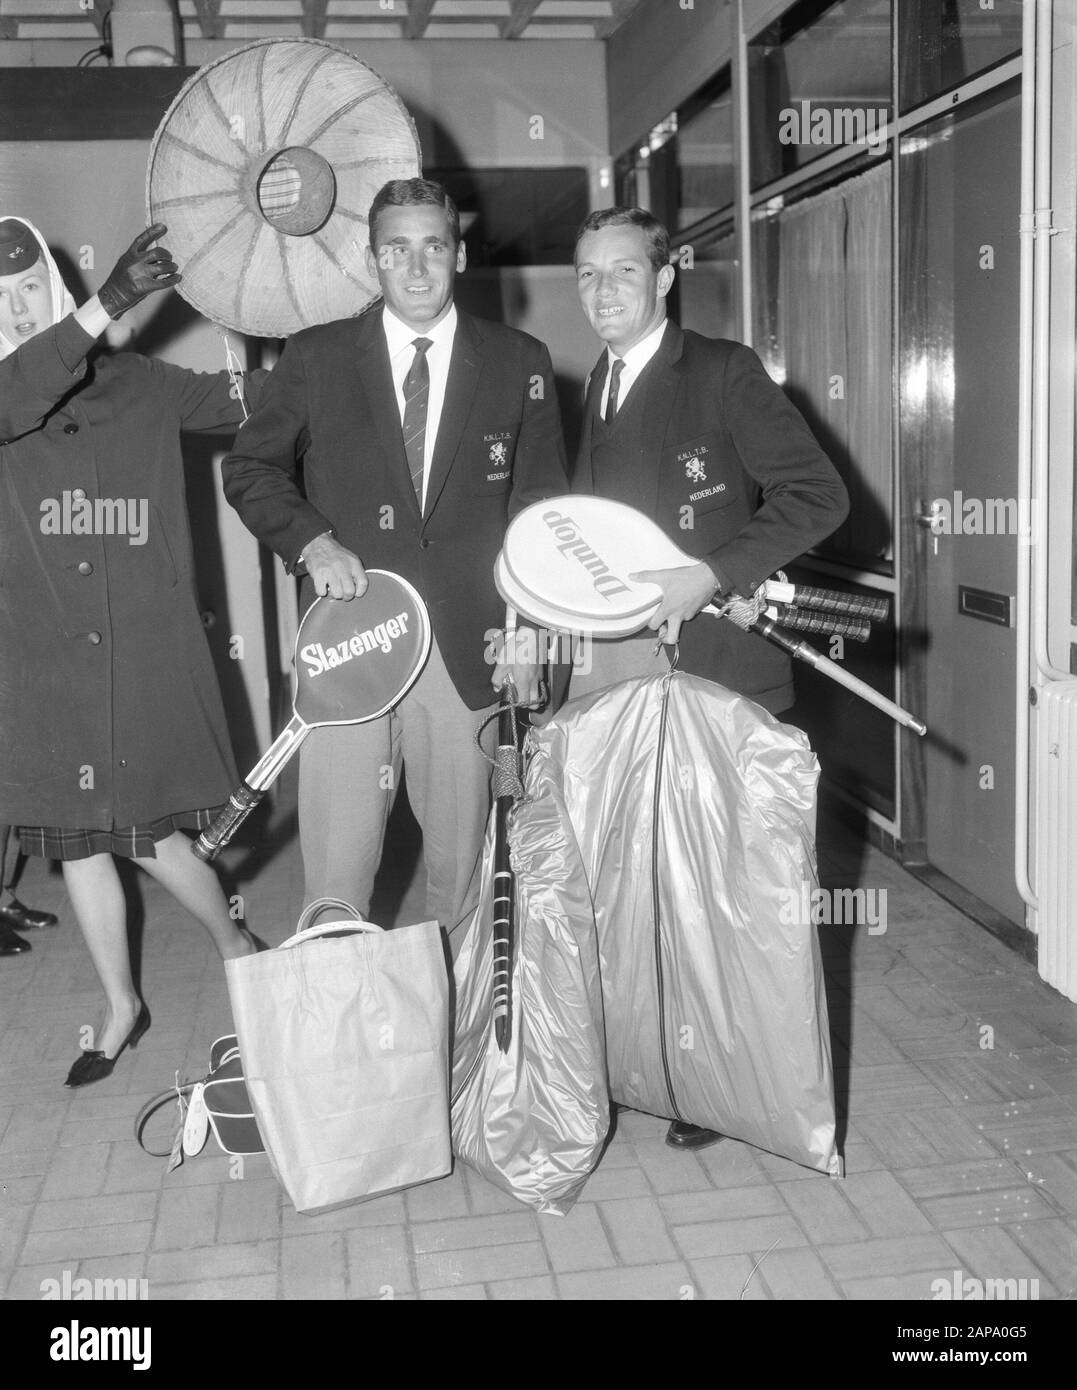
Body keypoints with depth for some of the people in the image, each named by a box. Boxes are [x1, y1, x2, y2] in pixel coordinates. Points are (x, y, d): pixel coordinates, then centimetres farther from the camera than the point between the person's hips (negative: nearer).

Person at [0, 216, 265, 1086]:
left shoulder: (145, 387, 1)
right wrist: (106, 306, -33)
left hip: (148, 662, -2)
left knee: (149, 836, 1)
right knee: (79, 843, 12)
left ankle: (236, 943, 31)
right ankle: (122, 1008, 31)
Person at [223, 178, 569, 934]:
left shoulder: (520, 361, 8)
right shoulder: (314, 358, 7)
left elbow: (542, 505, 8)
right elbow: (249, 469, 13)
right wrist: (313, 542, -6)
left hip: (469, 647, 0)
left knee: (462, 857, 9)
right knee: (336, 865, 1)